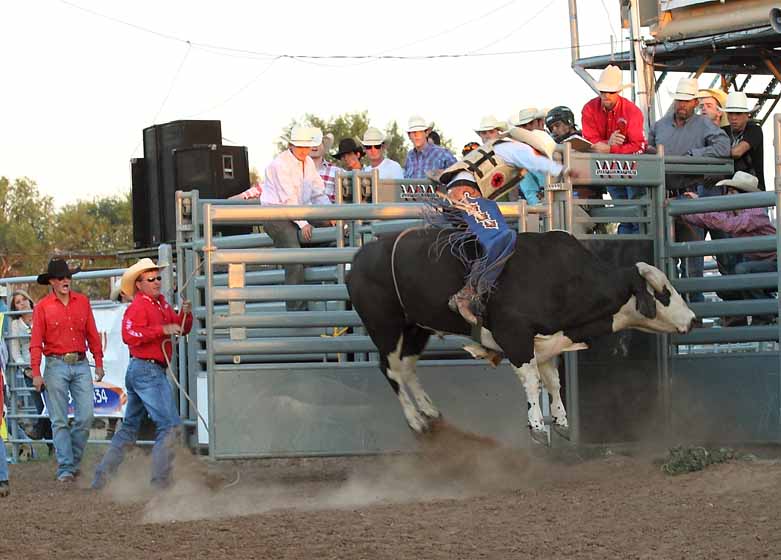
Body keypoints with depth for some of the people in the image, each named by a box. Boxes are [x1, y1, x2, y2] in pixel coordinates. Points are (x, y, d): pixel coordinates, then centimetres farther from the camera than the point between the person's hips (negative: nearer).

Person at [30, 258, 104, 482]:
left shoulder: (83, 302, 8)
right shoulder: (43, 307, -1)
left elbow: (92, 335, 13)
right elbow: (36, 342, -2)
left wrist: (99, 362, 12)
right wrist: (36, 373, -8)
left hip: (81, 365, 3)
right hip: (56, 365, -3)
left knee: (86, 416, -2)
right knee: (59, 420, -2)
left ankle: (74, 458, 16)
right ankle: (65, 467, 1)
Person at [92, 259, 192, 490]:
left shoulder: (161, 303, 17)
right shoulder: (138, 306, -11)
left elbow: (180, 329, 19)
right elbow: (130, 335, -25)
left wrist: (185, 315, -2)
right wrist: (162, 330, -27)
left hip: (137, 374, 10)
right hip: (147, 369, -10)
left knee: (129, 427, 15)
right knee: (169, 424, -10)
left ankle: (102, 477, 17)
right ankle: (160, 480, -12)